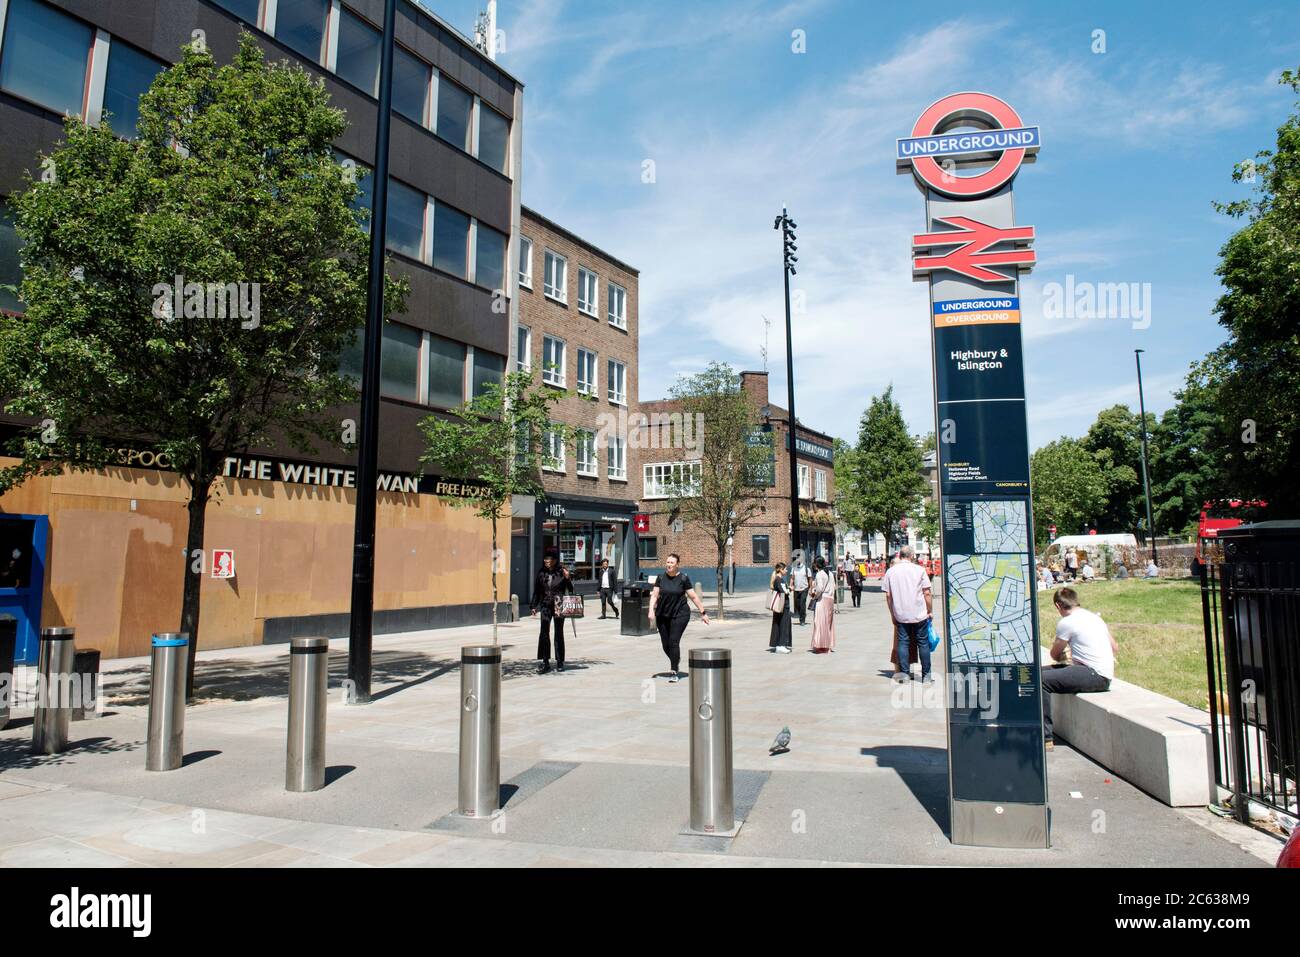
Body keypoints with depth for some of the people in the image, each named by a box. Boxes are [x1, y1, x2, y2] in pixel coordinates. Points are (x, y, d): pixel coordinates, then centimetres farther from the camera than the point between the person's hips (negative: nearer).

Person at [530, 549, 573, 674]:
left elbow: (570, 589, -3)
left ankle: (560, 662, 17)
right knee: (544, 633, -6)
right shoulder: (541, 572, 4)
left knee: (559, 633, 7)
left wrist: (567, 578, -20)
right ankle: (545, 662, -1)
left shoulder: (562, 571, -3)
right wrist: (534, 606, 9)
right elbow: (536, 590, 10)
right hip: (546, 606, 2)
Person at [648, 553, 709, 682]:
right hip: (662, 615, 4)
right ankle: (676, 660, 36)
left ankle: (674, 673, -3)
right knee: (666, 645, 7)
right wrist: (651, 610, -13)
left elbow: (693, 596, 0)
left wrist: (703, 613, 3)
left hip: (680, 614, -3)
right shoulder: (661, 578, 4)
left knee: (674, 642, -12)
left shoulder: (683, 578, -4)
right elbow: (654, 595, 2)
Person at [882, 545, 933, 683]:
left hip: (900, 615, 2)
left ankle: (904, 673, 6)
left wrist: (892, 614, 11)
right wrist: (930, 611, 5)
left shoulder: (890, 571, 1)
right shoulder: (919, 569, -5)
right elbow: (927, 593, -5)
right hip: (919, 614, -1)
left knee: (903, 642, 8)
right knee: (923, 643, 7)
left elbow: (888, 595, 2)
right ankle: (926, 675, 11)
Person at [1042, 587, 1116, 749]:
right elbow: (1115, 649, 25)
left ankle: (1045, 738, -21)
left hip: (1095, 676, -10)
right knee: (1043, 671, 13)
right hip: (1104, 675, 10)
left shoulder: (1066, 622, -8)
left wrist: (1061, 657, 28)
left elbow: (1055, 655, 5)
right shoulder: (1095, 617, 17)